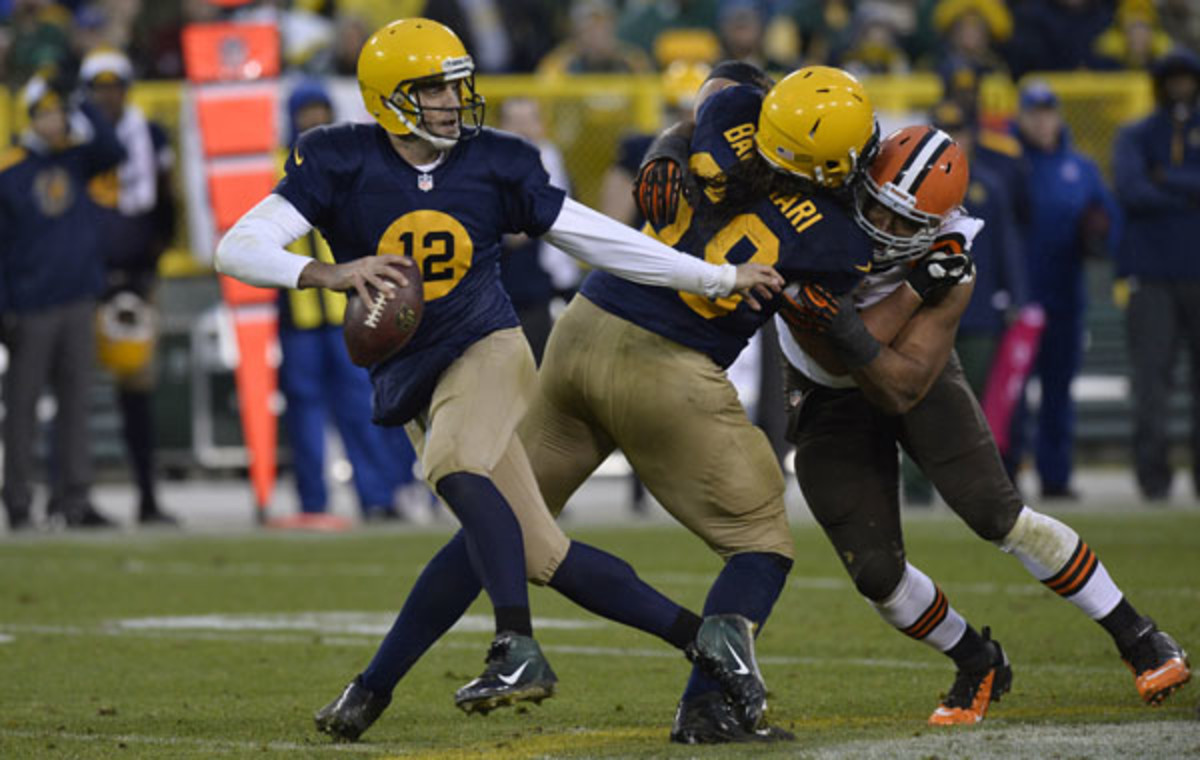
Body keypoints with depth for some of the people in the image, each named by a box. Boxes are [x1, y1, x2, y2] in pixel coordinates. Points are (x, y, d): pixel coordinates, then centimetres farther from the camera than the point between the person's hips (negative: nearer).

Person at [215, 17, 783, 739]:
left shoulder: (494, 164, 1)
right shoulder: (341, 164, -3)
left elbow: (599, 238, 8)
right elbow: (238, 248, -12)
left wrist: (719, 277, 8)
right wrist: (327, 273, -30)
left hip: (487, 351, -2)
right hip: (413, 379, 2)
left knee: (454, 467, -34)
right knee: (537, 553, -7)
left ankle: (519, 651, -35)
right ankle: (699, 634, -1)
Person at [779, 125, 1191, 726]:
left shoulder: (947, 272, -29)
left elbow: (901, 390, -31)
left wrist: (850, 338, -51)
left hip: (913, 380, -1)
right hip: (829, 402, 2)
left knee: (997, 514, -15)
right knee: (877, 573, -8)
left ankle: (1135, 637, 1)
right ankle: (978, 667, 20)